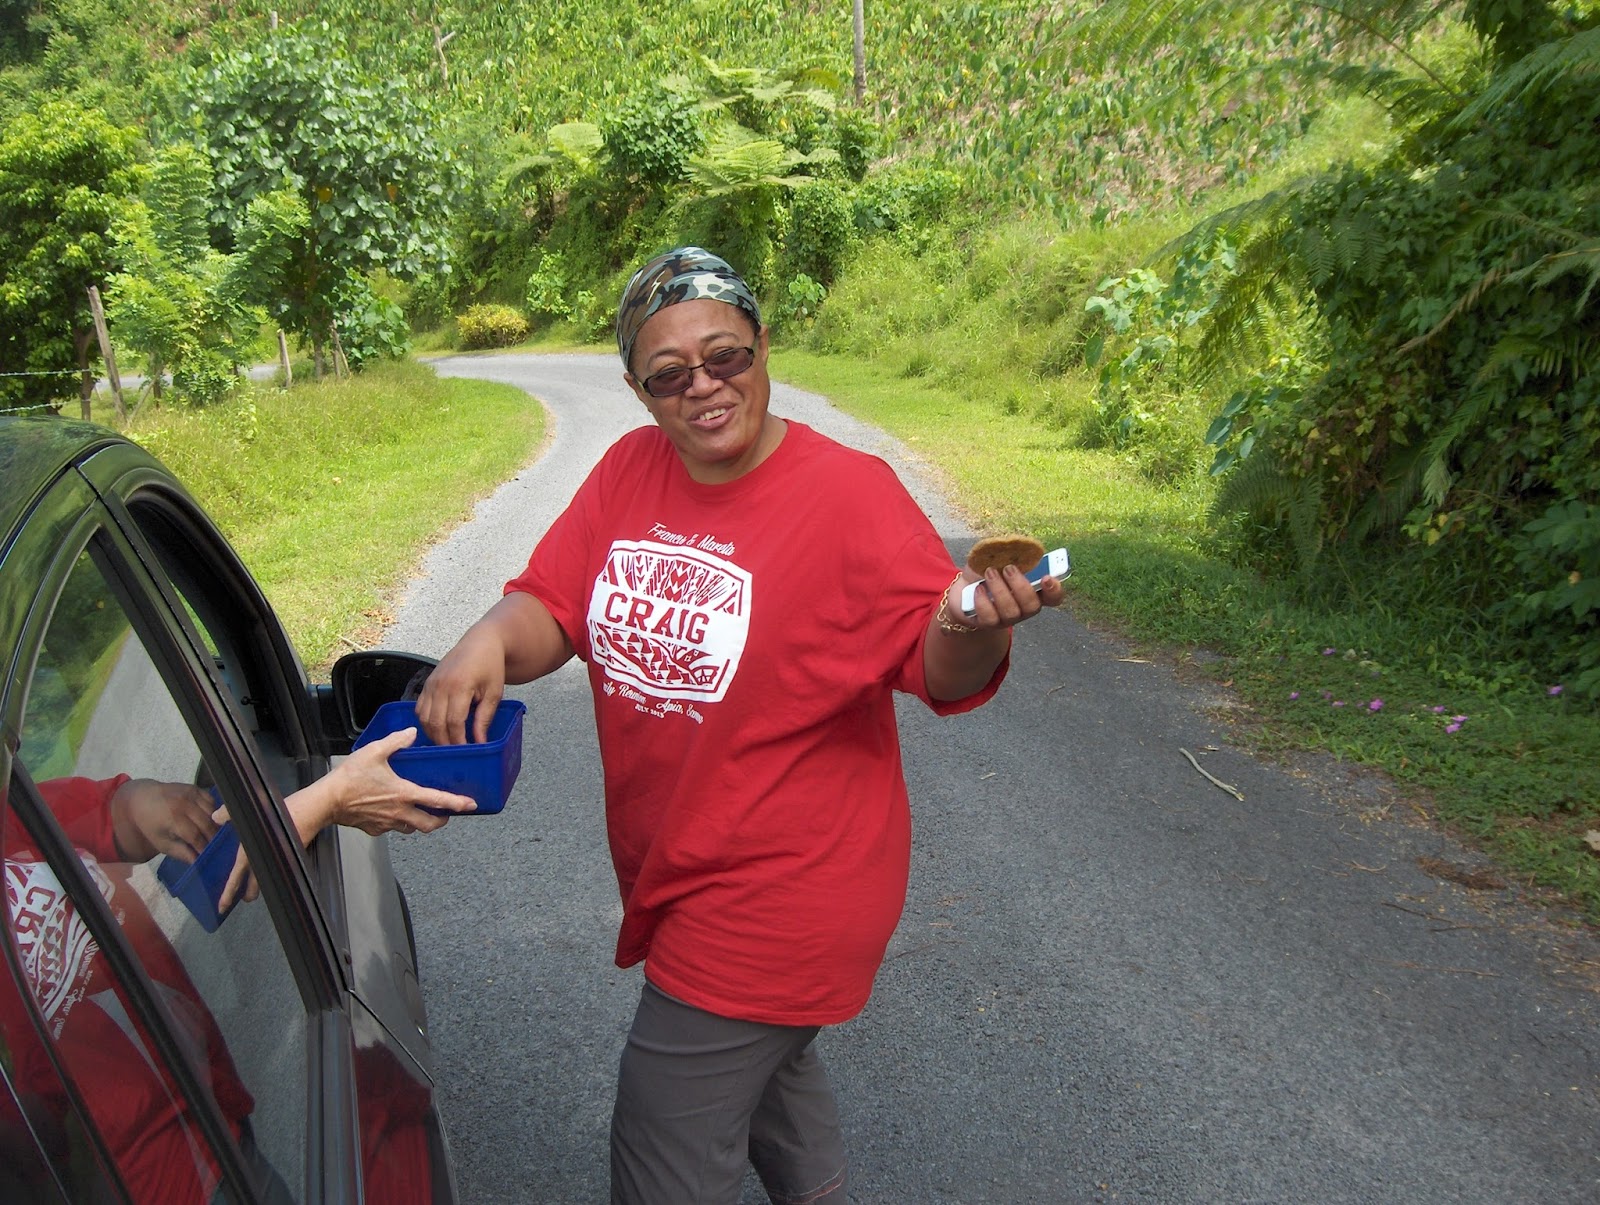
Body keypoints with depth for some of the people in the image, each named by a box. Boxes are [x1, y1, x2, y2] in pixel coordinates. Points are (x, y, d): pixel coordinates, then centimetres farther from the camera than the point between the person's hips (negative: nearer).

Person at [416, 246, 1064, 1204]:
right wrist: (492, 639, -24)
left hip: (775, 898, -7)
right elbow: (554, 605, -3)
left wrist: (973, 630, -39)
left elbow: (941, 672, -17)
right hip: (673, 873, 7)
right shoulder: (628, 473, -3)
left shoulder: (850, 494, -19)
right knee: (762, 1061, 32)